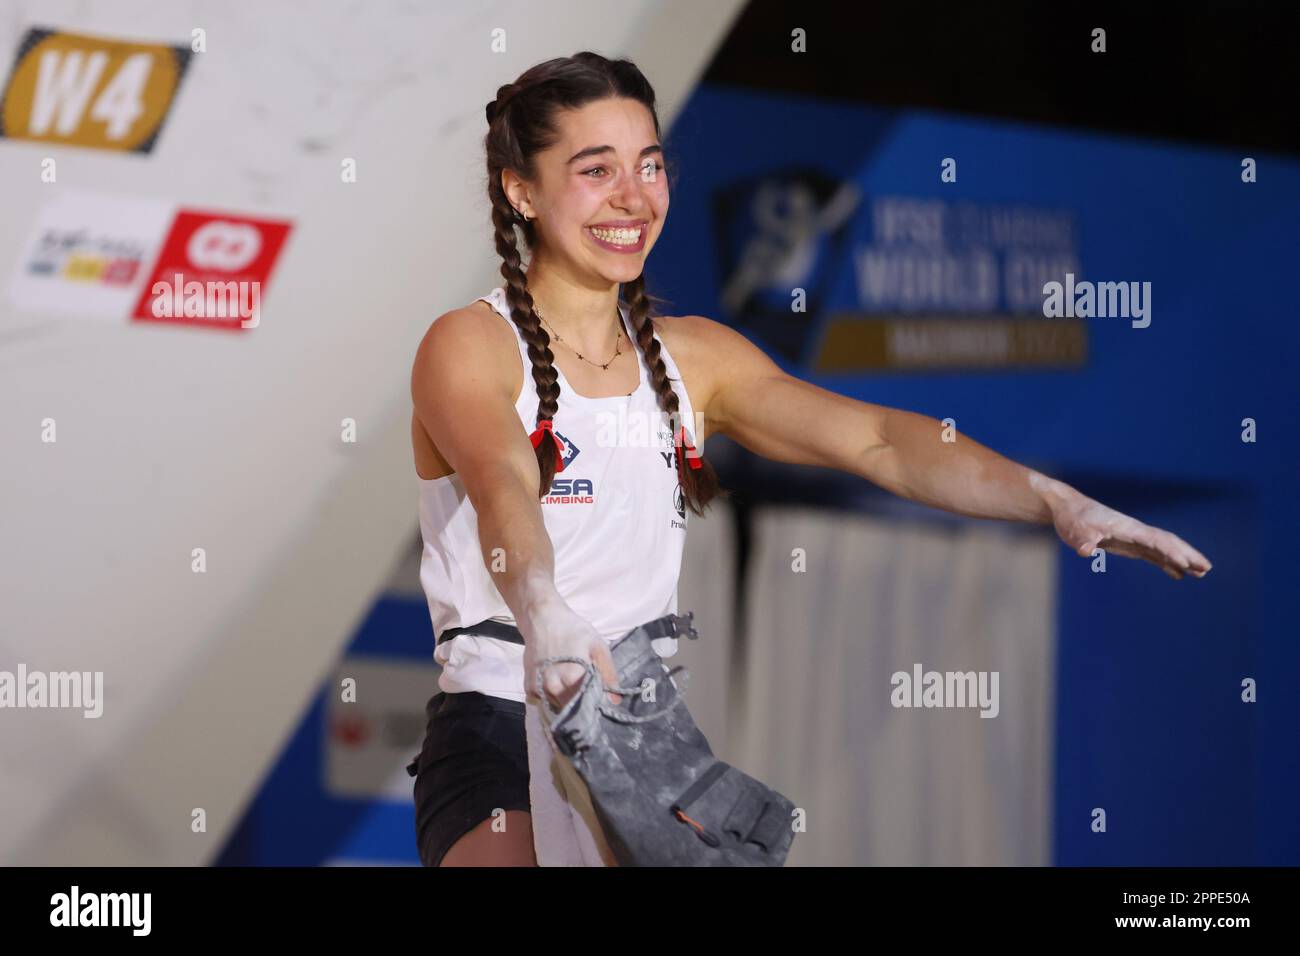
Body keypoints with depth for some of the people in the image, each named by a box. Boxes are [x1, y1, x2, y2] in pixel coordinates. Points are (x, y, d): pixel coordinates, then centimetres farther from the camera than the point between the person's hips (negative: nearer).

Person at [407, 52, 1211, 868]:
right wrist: (543, 617, -46)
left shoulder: (695, 357, 12)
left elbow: (871, 440, 0)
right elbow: (501, 488, -25)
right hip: (499, 731, -5)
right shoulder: (470, 345, -4)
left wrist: (1055, 500, -16)